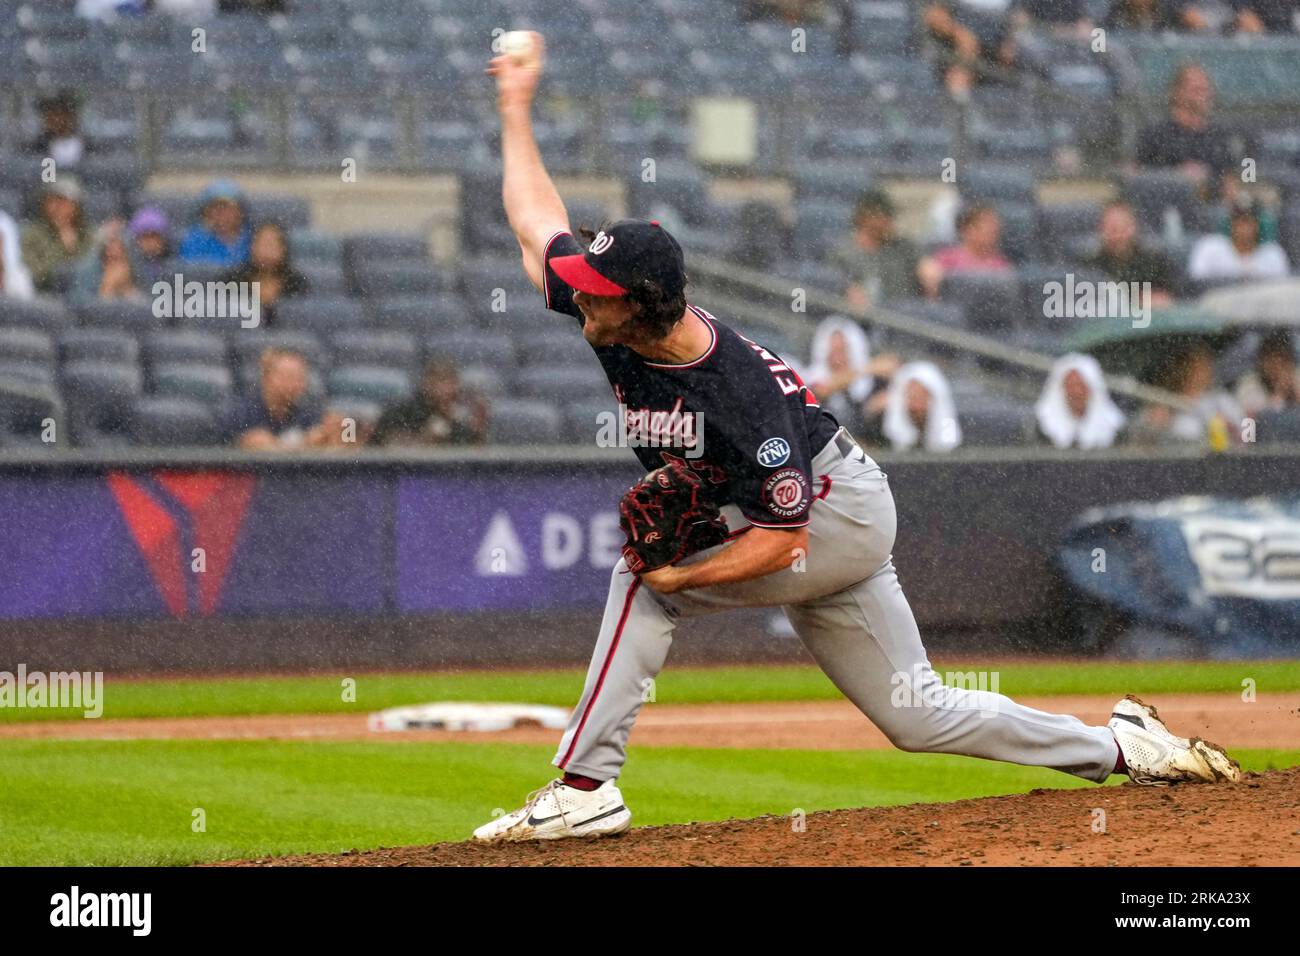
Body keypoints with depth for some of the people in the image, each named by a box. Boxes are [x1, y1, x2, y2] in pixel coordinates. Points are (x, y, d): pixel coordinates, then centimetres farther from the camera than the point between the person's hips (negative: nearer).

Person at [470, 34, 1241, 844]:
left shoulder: (741, 395, -33)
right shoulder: (608, 316, -12)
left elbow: (781, 539, -29)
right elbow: (537, 217, 1)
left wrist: (683, 573, -35)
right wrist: (516, 107, 3)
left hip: (838, 511, -9)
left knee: (643, 579, -21)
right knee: (918, 716, 11)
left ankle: (585, 789, -20)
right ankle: (1121, 748, 20)